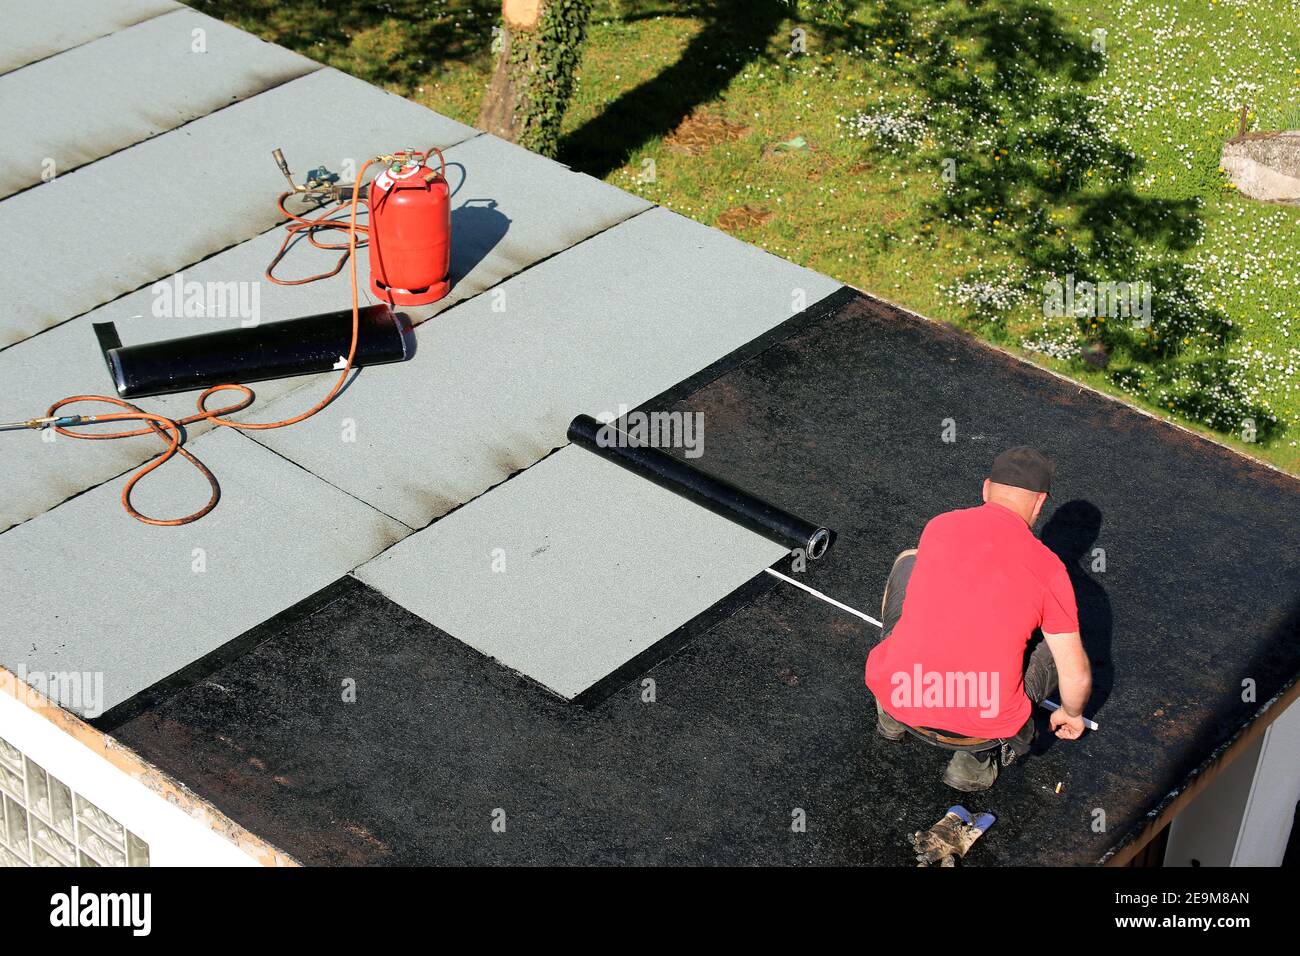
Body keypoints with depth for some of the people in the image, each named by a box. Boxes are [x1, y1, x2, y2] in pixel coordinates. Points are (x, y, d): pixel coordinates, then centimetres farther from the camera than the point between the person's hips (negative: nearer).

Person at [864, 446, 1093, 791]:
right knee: (1061, 647, 23)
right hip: (982, 723, -3)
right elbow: (1078, 677, 4)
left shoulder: (939, 527, 8)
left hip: (897, 697, 3)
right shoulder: (1048, 569, -1)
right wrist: (1071, 714, 28)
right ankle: (977, 754, 10)